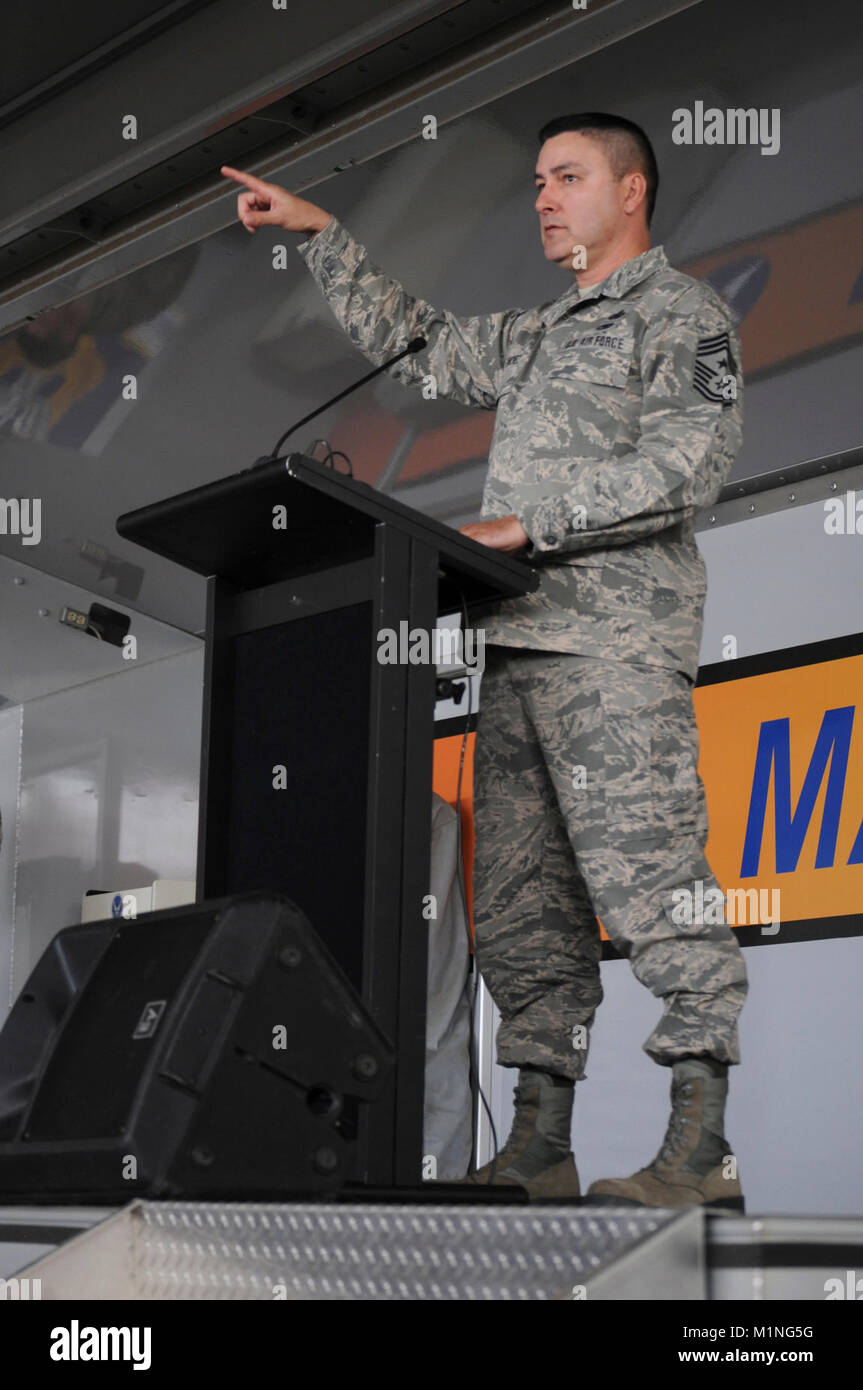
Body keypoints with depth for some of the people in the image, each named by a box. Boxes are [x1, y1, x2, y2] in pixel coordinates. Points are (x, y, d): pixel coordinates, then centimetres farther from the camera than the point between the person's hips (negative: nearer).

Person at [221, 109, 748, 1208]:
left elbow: (688, 461, -11)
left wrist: (529, 522, -14)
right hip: (519, 640, 8)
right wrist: (318, 233, 31)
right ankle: (540, 1147, 8)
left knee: (648, 881, -14)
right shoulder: (537, 337, 28)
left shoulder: (684, 315, 3)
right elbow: (410, 340, 36)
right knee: (522, 902, 4)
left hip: (619, 639, -8)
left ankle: (700, 1149, -12)